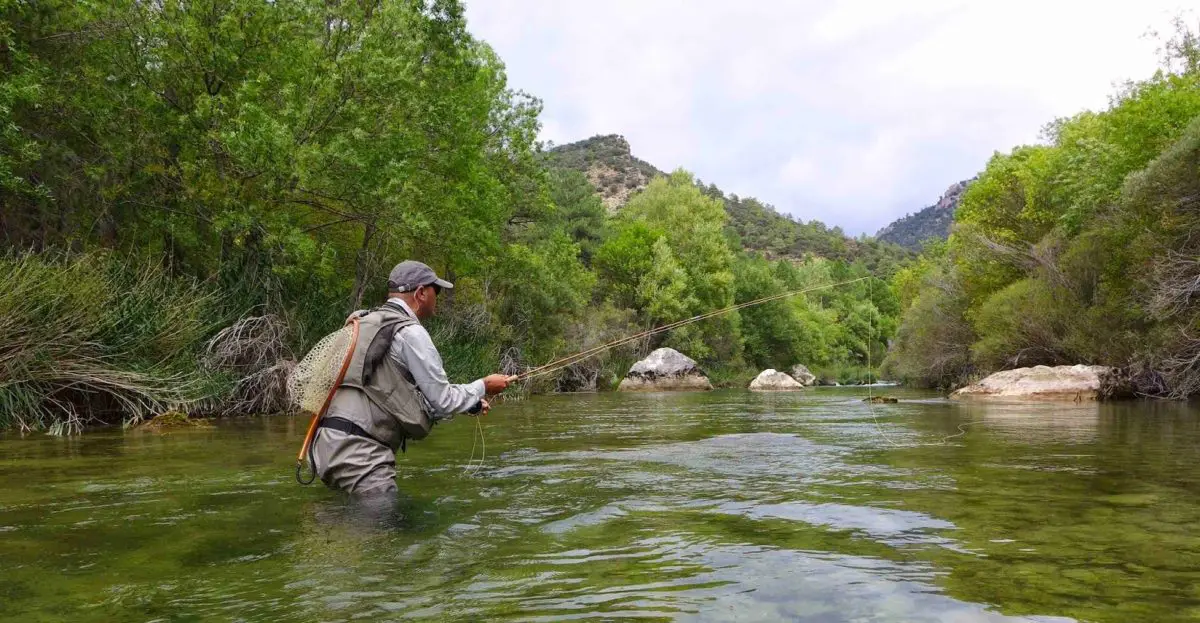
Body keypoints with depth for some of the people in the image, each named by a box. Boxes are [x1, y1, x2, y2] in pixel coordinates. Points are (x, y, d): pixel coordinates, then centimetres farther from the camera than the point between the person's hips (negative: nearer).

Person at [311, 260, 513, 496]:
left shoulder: (365, 323, 20)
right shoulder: (410, 332, -7)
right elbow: (443, 401, -3)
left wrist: (470, 403, 30)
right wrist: (483, 387, 15)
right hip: (358, 454, -9)